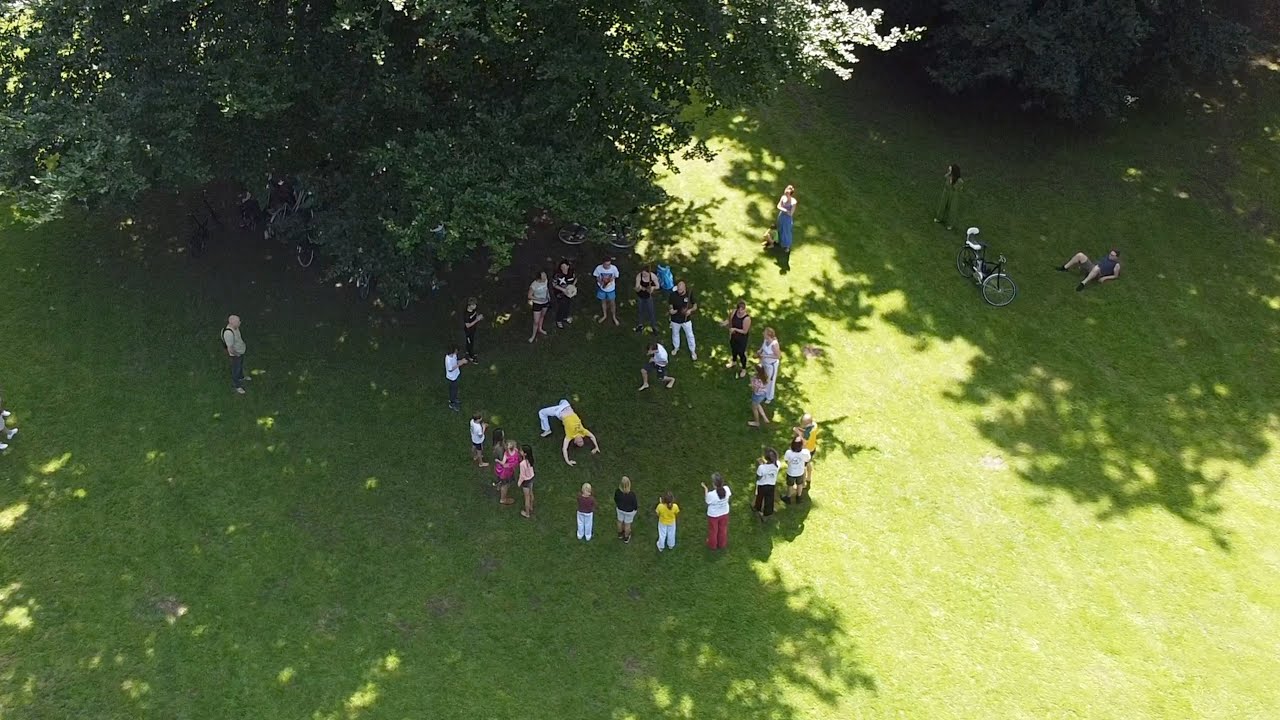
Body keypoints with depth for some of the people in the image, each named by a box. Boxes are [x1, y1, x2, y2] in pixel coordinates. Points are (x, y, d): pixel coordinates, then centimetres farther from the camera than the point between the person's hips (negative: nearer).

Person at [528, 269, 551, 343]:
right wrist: (538, 299, -28)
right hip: (537, 304, -6)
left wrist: (548, 296, -2)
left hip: (545, 302, 6)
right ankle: (534, 335, 29)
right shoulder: (533, 286, -35)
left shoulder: (545, 280, -17)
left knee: (542, 316, 30)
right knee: (536, 321, 4)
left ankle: (540, 329, 55)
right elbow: (529, 296, -20)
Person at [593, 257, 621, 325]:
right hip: (602, 288, 1)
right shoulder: (599, 268, -24)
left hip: (611, 289, -1)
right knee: (603, 301, 22)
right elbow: (597, 277, -6)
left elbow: (616, 276, -5)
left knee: (612, 303, 15)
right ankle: (605, 315, 46)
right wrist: (600, 281, -24)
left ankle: (614, 317, 37)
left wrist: (612, 278, -24)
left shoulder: (614, 268, -25)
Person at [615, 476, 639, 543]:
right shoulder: (632, 494, -39)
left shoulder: (617, 491, -28)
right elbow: (635, 504, -22)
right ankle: (626, 538, 45)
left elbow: (615, 499, -6)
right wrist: (636, 508, 3)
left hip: (620, 509, 3)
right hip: (629, 511, -3)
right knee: (627, 524, 22)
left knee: (620, 521, 29)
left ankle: (620, 534, 56)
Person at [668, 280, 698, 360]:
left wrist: (690, 310, -28)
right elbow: (671, 305, -4)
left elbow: (695, 306, -7)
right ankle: (676, 347, 52)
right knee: (675, 334, 24)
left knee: (690, 335, 14)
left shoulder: (689, 295, -19)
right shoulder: (673, 294, -19)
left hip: (686, 320, -1)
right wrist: (671, 310, -27)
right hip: (675, 319, 1)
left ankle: (693, 351, 36)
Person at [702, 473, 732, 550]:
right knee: (723, 529, 28)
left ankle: (712, 545, 49)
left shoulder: (711, 494, -38)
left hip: (713, 515, -3)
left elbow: (708, 502, -17)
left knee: (713, 531, 25)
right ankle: (722, 545, 51)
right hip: (724, 513, 3)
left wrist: (705, 489, -13)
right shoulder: (726, 489, -26)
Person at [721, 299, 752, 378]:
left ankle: (744, 369, 35)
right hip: (733, 336, 6)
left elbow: (745, 331, -26)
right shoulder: (734, 311, -17)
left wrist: (735, 329, -31)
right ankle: (734, 361, 60)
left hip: (742, 339, -6)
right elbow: (730, 320, 2)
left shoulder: (747, 318, -33)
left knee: (741, 353, 11)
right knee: (733, 349, 30)